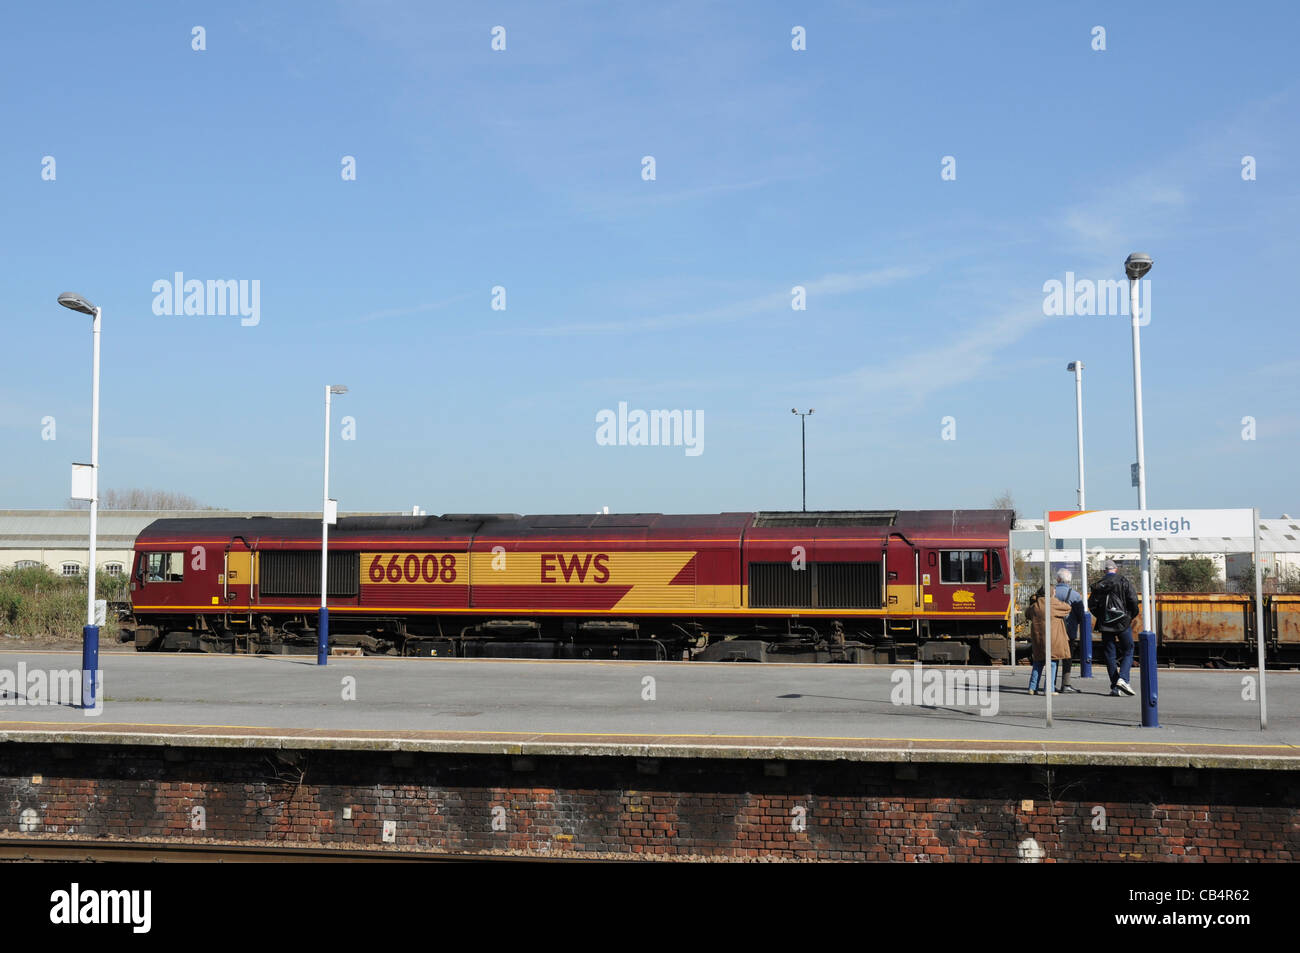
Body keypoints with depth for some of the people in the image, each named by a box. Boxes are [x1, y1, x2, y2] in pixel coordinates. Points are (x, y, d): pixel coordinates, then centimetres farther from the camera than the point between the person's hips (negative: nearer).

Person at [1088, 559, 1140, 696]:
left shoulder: (1098, 584, 5)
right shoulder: (1124, 582, -3)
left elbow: (1091, 604, 2)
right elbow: (1133, 600, -10)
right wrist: (1131, 616, 6)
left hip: (1105, 624, 3)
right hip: (1123, 623, -3)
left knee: (1110, 654, 8)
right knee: (1128, 651, 7)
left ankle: (1115, 687, 6)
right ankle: (1122, 679, -14)